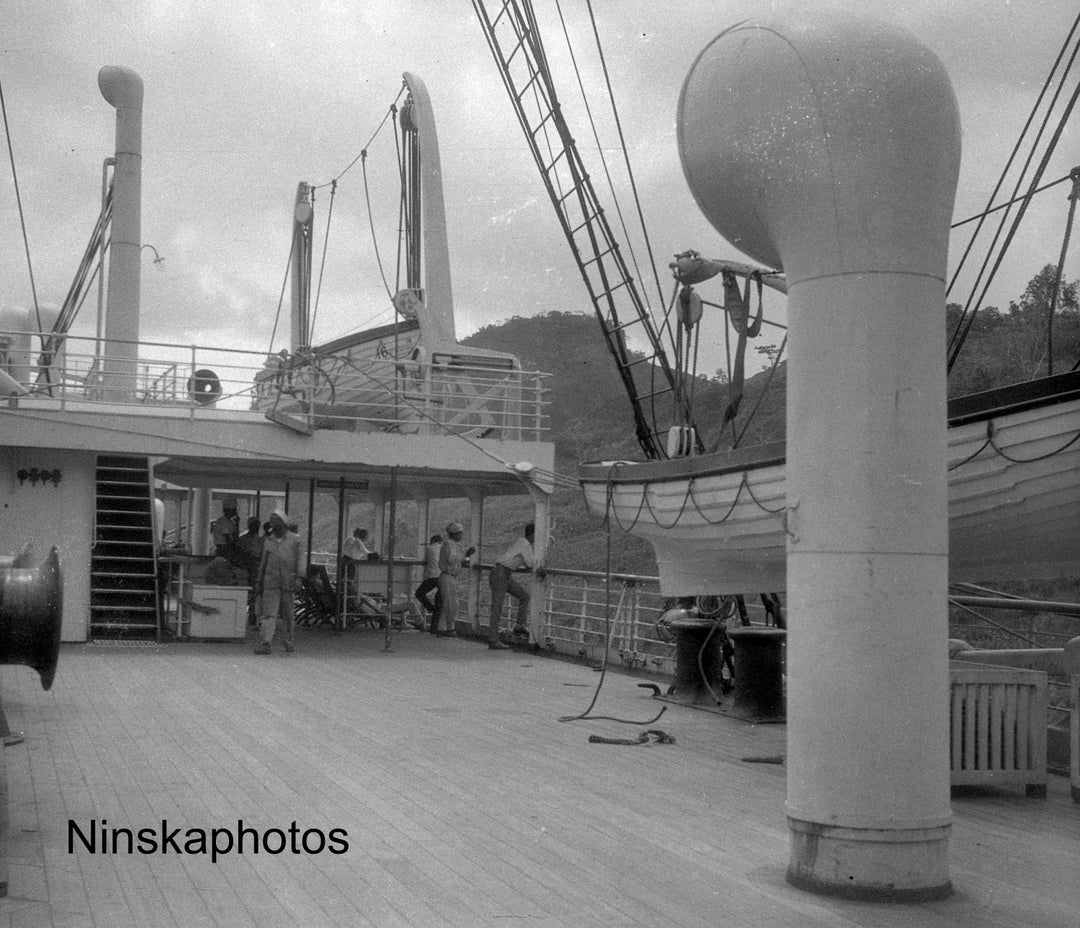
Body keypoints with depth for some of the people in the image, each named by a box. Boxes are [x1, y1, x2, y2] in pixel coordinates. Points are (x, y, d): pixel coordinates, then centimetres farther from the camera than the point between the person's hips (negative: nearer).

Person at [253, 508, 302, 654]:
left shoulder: (294, 540, 3)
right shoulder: (268, 542, 11)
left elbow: (299, 561, 2)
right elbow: (263, 564, 17)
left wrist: (297, 579, -6)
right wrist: (259, 582, 15)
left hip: (288, 583, -1)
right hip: (271, 583, 1)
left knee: (288, 615, 7)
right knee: (269, 614, -8)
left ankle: (288, 642, 21)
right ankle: (266, 643, -13)